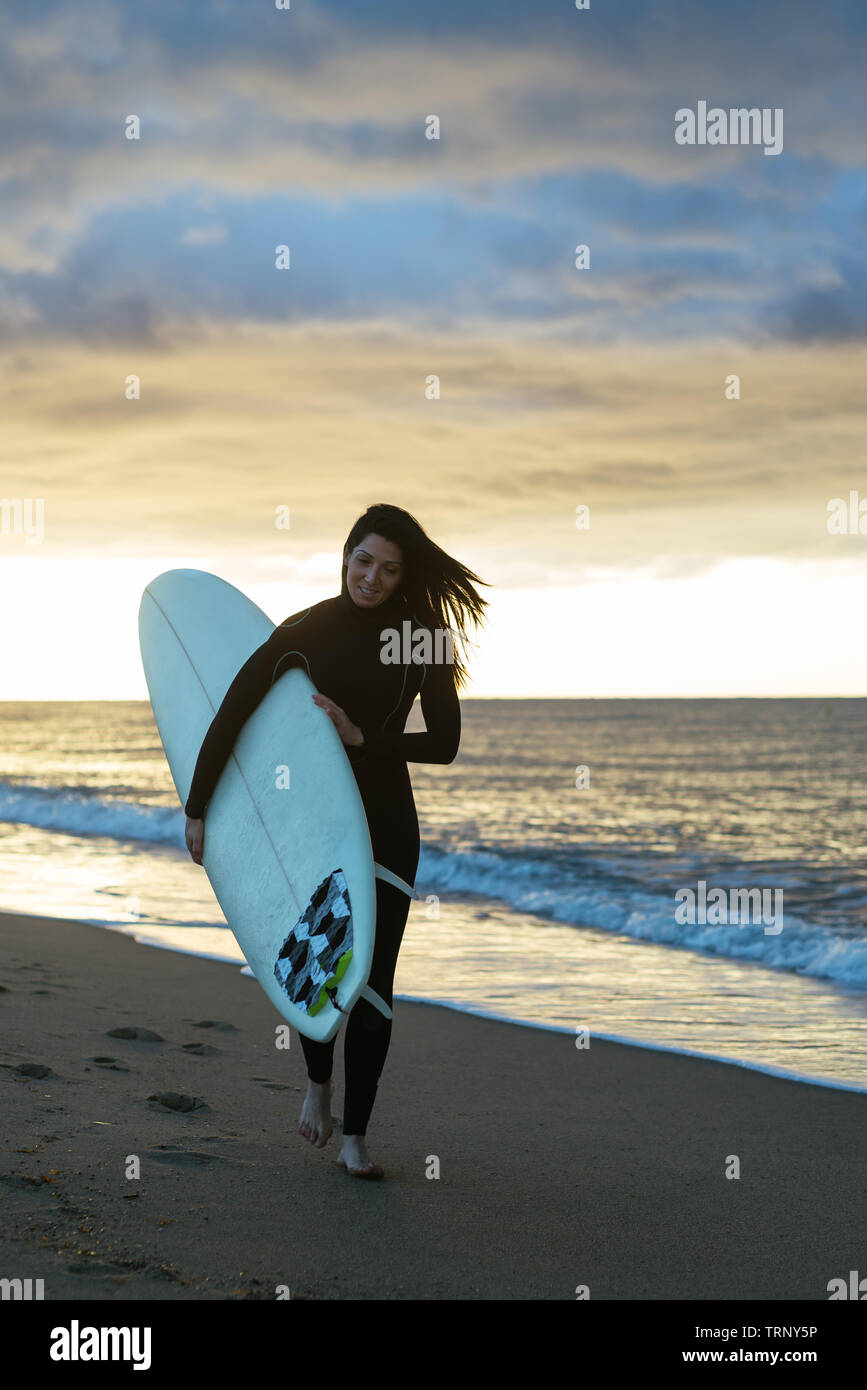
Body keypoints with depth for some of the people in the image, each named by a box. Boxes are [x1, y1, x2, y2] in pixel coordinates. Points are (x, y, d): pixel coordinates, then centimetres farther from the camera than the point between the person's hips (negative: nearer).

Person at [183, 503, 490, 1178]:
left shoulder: (421, 639, -5)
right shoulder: (306, 631, -9)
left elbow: (445, 743, -7)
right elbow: (229, 717, -10)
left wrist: (362, 738, -18)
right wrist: (197, 808, -11)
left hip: (386, 824, 0)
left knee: (373, 977, -2)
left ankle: (355, 1135, 7)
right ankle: (319, 1080, 36)